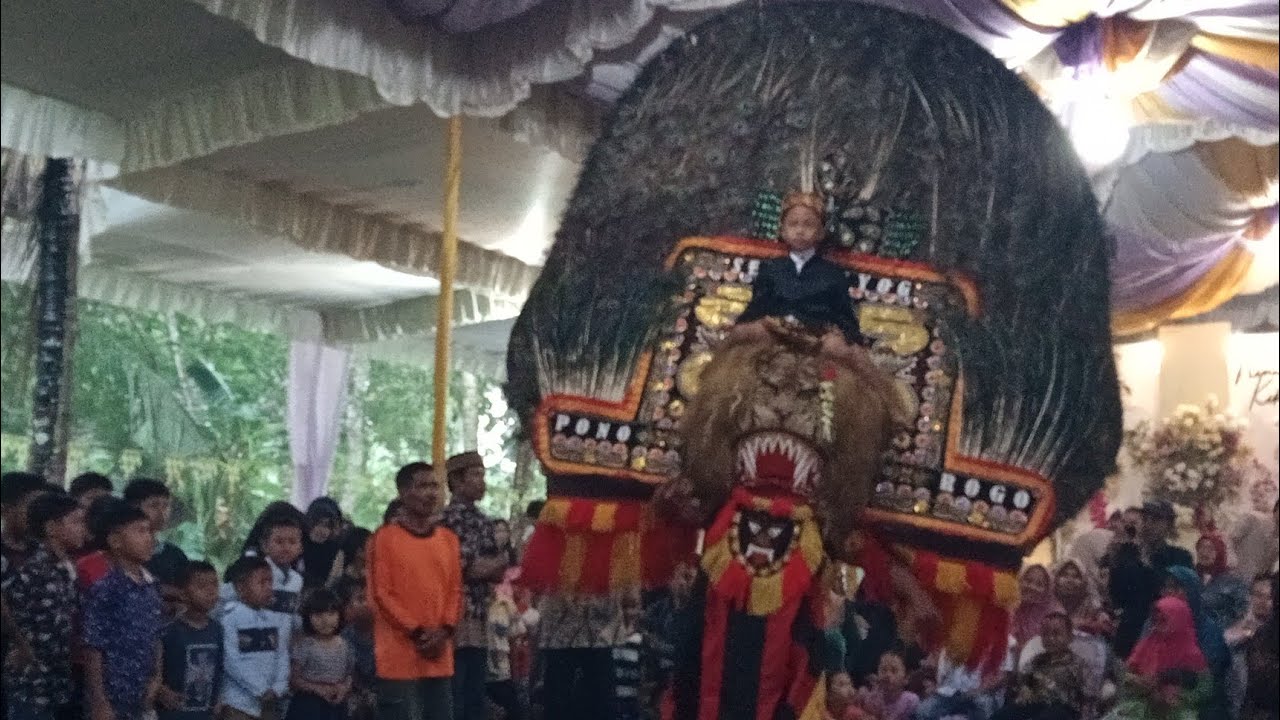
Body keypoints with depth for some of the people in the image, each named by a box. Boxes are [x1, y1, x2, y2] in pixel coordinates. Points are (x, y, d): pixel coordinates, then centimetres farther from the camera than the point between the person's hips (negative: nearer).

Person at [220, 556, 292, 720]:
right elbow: (231, 661, -15)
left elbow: (282, 655, 4)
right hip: (238, 701, -5)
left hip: (270, 702, 5)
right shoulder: (230, 617, -11)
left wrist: (277, 689, -10)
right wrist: (261, 690, -15)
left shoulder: (278, 618, 5)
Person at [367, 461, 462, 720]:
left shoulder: (449, 539, 13)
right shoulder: (385, 538, -5)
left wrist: (445, 630, -3)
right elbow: (380, 594, -9)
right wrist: (417, 633, -12)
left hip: (440, 657, 6)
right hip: (399, 657, -6)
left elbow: (455, 589, 13)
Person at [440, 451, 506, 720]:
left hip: (478, 619, 9)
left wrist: (489, 566, -1)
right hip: (459, 618, -9)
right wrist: (500, 561, 0)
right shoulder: (454, 516, -10)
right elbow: (468, 566, -17)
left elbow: (497, 573, 20)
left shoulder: (480, 519, 18)